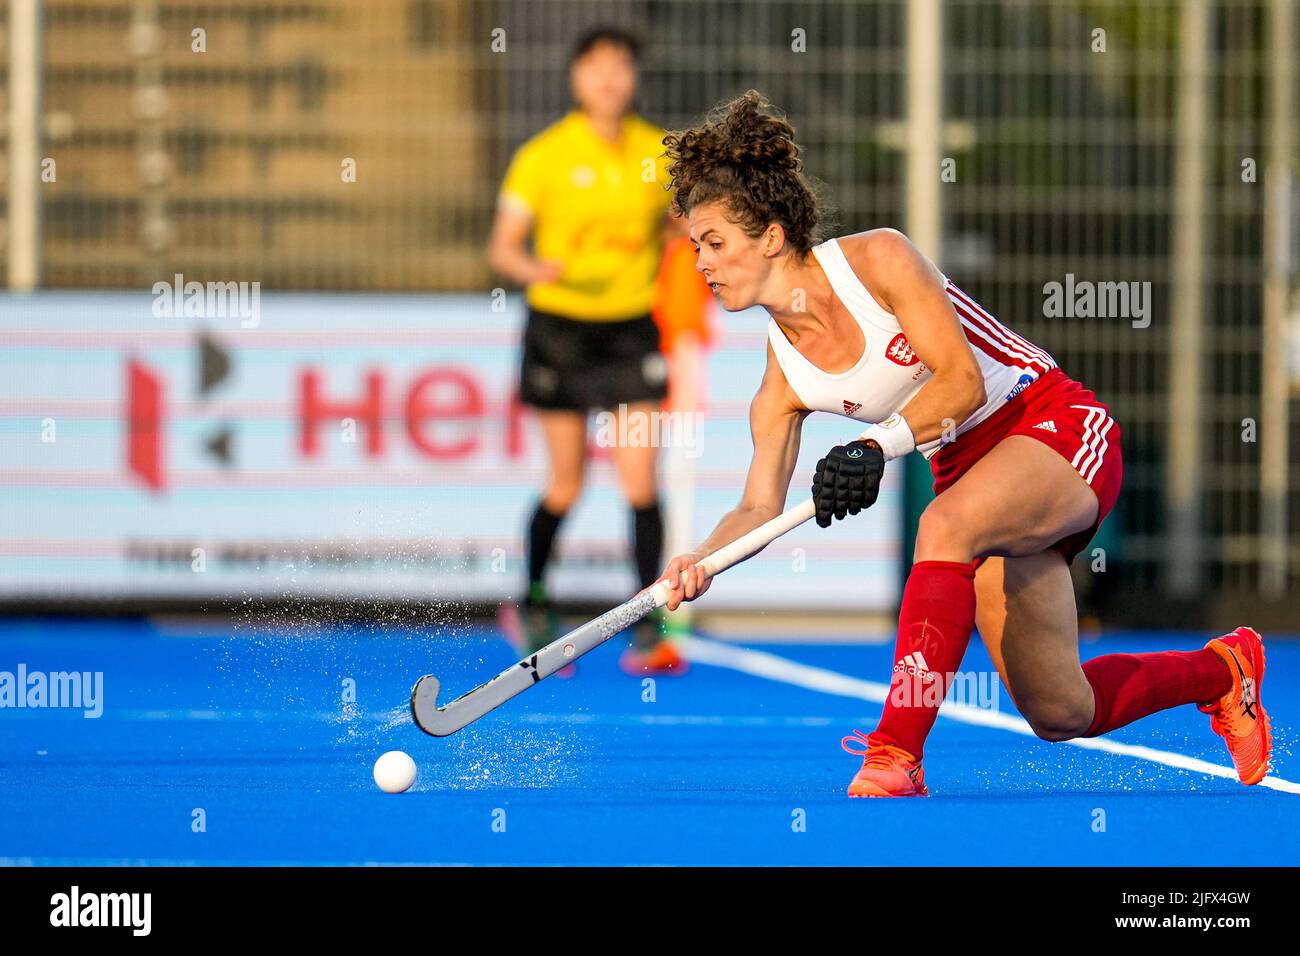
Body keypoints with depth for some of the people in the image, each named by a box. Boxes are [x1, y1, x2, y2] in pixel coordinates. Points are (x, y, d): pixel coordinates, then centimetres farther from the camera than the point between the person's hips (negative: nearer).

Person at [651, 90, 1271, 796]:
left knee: (945, 526, -38)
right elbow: (759, 510, -3)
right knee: (1060, 714, 4)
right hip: (967, 468, 7)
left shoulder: (877, 259, -17)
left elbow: (962, 379, -22)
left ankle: (895, 760, -39)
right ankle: (1221, 671, 33)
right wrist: (702, 561, -23)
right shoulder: (781, 379, -1)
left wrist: (878, 446, -36)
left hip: (1057, 426, -7)